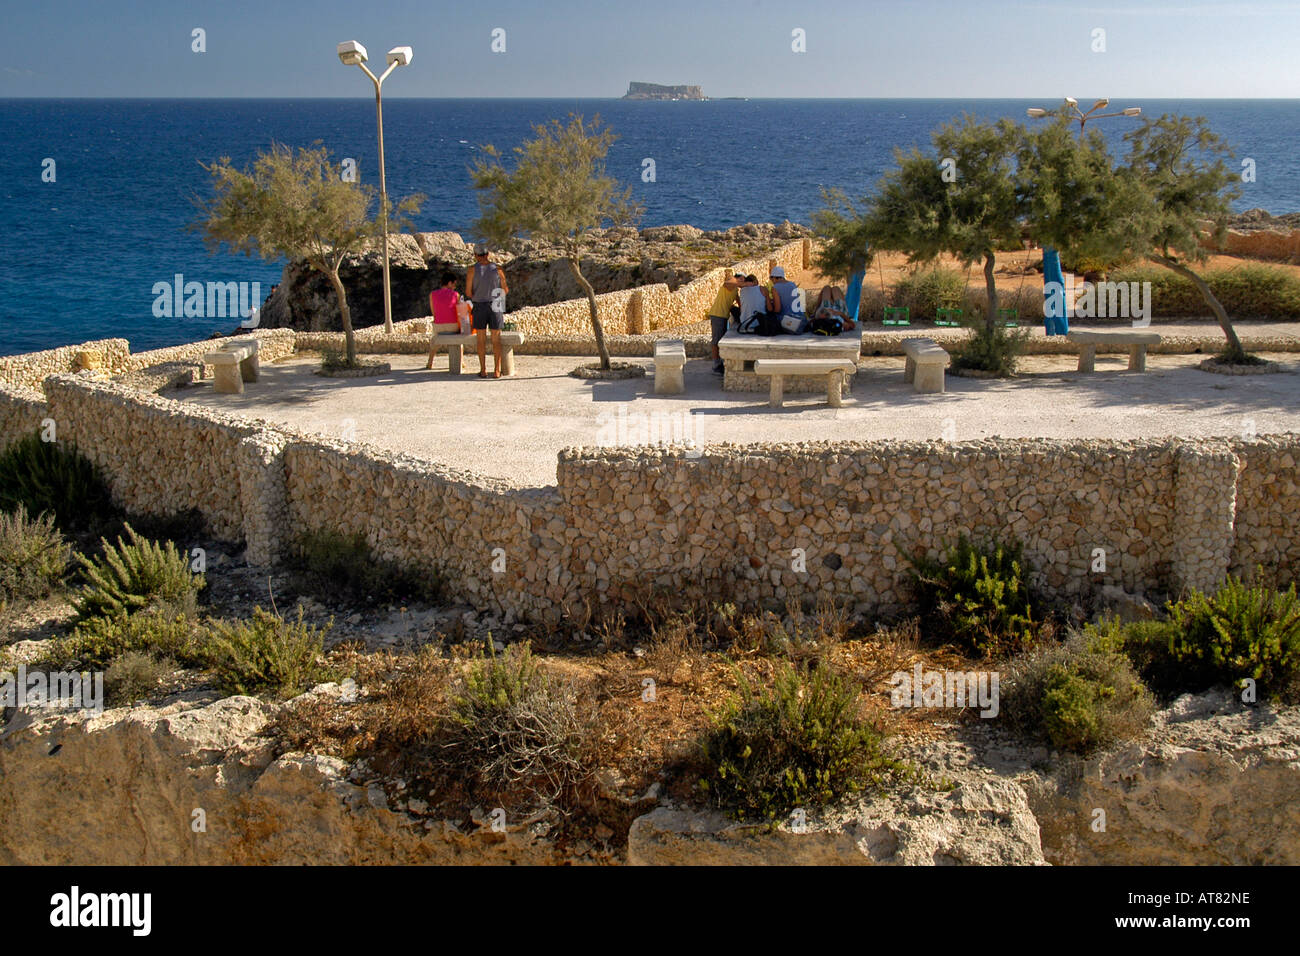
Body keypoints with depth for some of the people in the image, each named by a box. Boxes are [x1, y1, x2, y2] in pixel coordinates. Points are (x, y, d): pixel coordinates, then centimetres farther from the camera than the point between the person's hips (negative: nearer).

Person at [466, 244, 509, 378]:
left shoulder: (473, 269, -7)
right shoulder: (497, 269, -3)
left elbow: (468, 292, -7)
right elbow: (506, 289, 4)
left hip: (479, 307, 0)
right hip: (495, 307, 1)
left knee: (481, 339, 8)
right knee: (496, 339, 6)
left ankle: (483, 370, 6)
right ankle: (496, 371, 2)